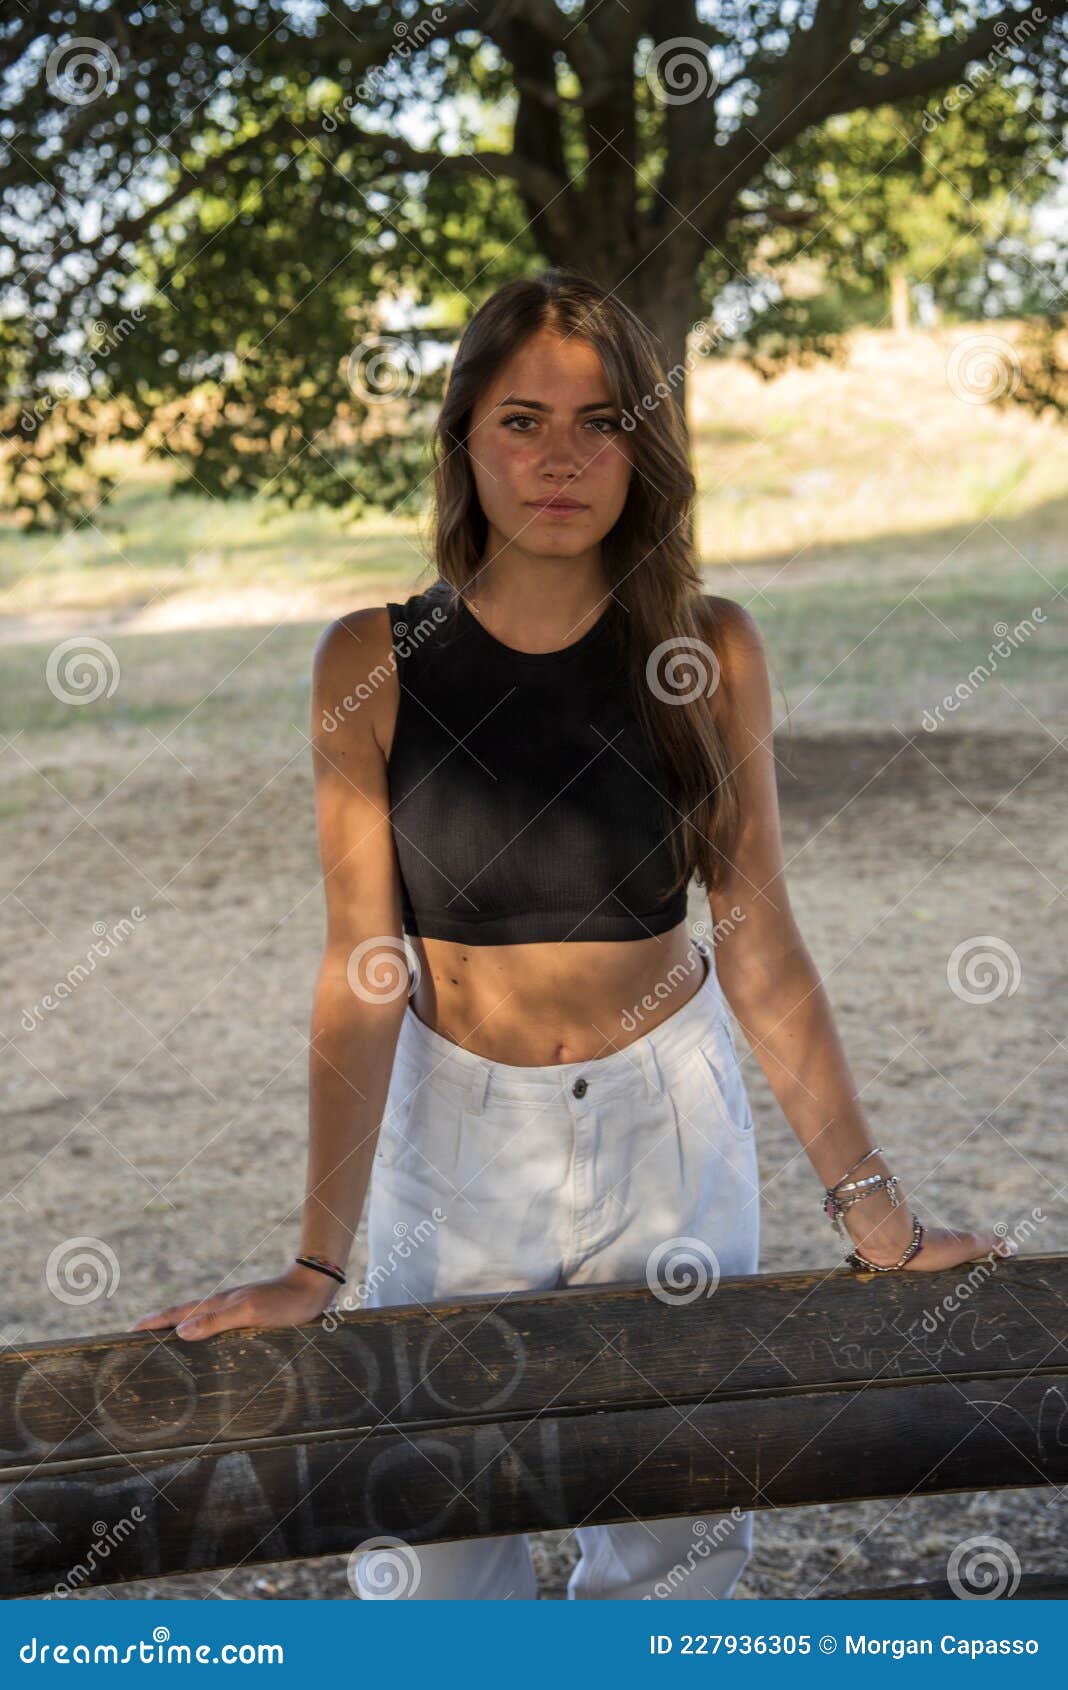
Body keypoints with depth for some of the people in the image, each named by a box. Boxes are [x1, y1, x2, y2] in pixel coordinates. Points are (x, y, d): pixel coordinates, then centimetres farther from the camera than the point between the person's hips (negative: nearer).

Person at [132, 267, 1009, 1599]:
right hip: (453, 1132, 0)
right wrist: (316, 1265, -14)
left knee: (677, 1535, 6)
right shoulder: (374, 666, -9)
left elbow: (760, 949, -4)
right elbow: (362, 974, -10)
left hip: (669, 1121, 1)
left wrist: (869, 1204, -9)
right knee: (429, 1550, 3)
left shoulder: (712, 651, -6)